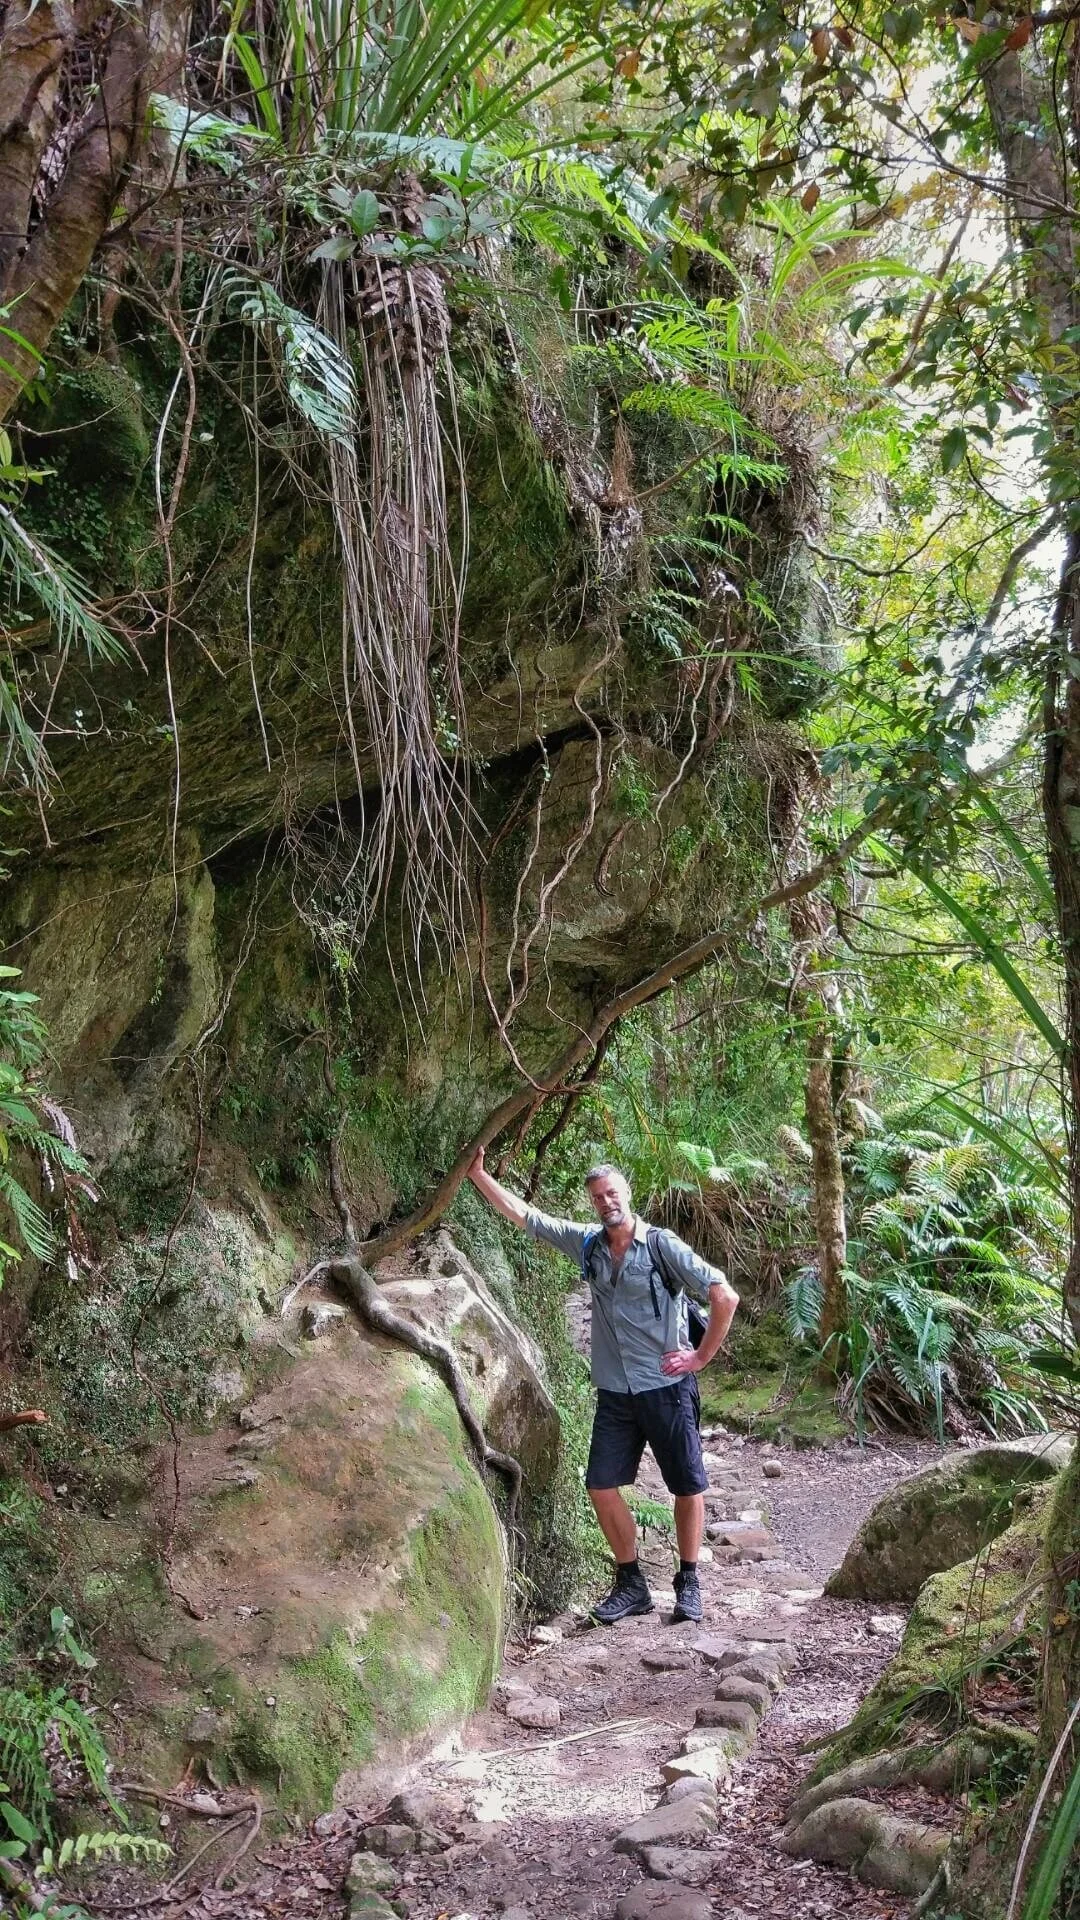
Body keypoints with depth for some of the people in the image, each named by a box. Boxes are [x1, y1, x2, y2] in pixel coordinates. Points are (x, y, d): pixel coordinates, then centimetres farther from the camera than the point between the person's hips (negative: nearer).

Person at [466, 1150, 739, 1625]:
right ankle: (631, 1584, 17)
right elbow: (521, 1213, 8)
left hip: (667, 1388, -4)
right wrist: (478, 1174, 4)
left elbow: (725, 1296, -12)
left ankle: (688, 1583, 21)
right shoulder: (587, 1244, 3)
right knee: (601, 1485, 2)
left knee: (688, 1485, 4)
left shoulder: (662, 1245, -11)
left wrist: (702, 1356, -10)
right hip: (614, 1391, 5)